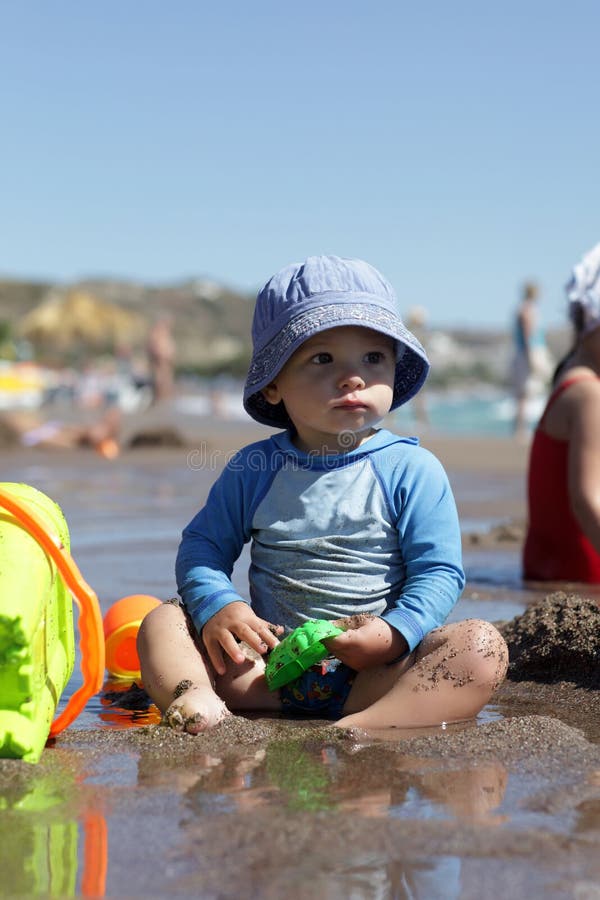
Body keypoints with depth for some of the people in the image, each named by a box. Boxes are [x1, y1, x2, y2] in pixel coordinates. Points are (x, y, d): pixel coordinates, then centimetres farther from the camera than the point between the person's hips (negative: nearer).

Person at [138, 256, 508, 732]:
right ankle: (196, 703, -39)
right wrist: (216, 606, -11)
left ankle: (362, 729, -46)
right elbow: (203, 545, 10)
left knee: (483, 645, -27)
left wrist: (394, 634, -22)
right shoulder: (252, 469, 5)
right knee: (162, 621, -10)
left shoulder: (412, 470, -3)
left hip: (374, 672, -2)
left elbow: (439, 572, -4)